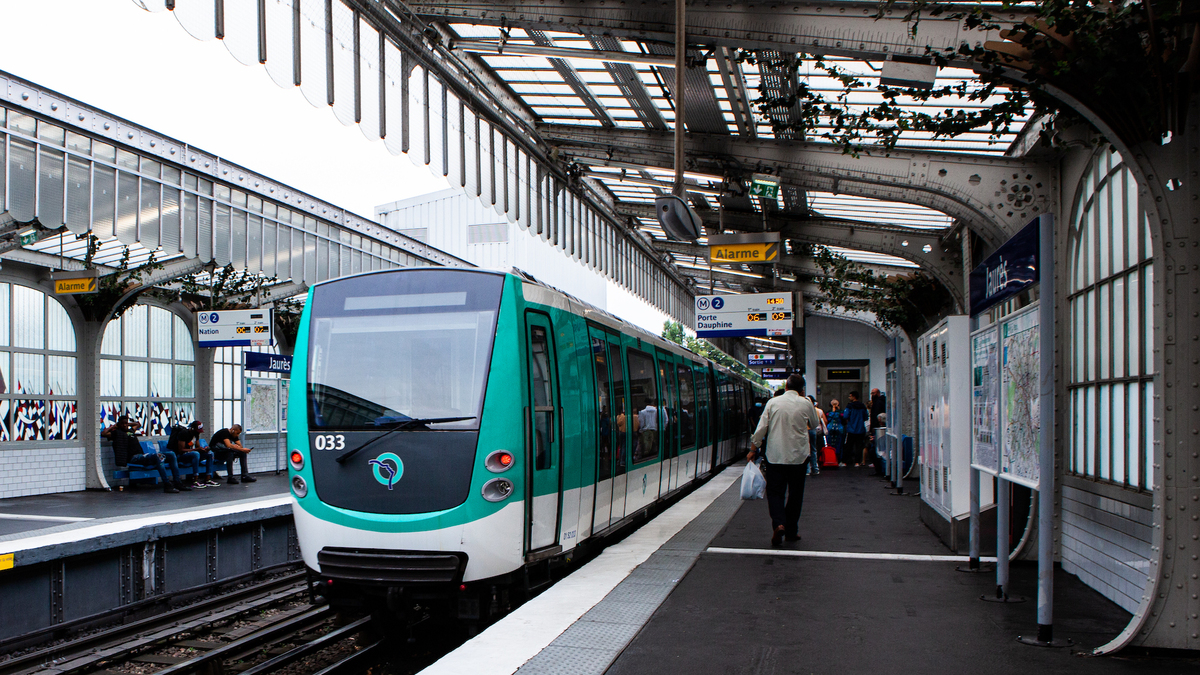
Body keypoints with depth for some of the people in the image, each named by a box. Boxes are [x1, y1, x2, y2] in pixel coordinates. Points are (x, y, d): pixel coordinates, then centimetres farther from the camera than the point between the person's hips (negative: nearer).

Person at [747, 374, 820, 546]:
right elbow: (815, 425, 15)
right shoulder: (806, 404, -3)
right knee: (795, 493, 12)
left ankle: (778, 523, -16)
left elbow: (761, 428, -2)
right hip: (798, 456, 0)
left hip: (775, 455, 0)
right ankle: (791, 531, 16)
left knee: (775, 491, 6)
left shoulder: (773, 402, -1)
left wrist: (753, 449, 7)